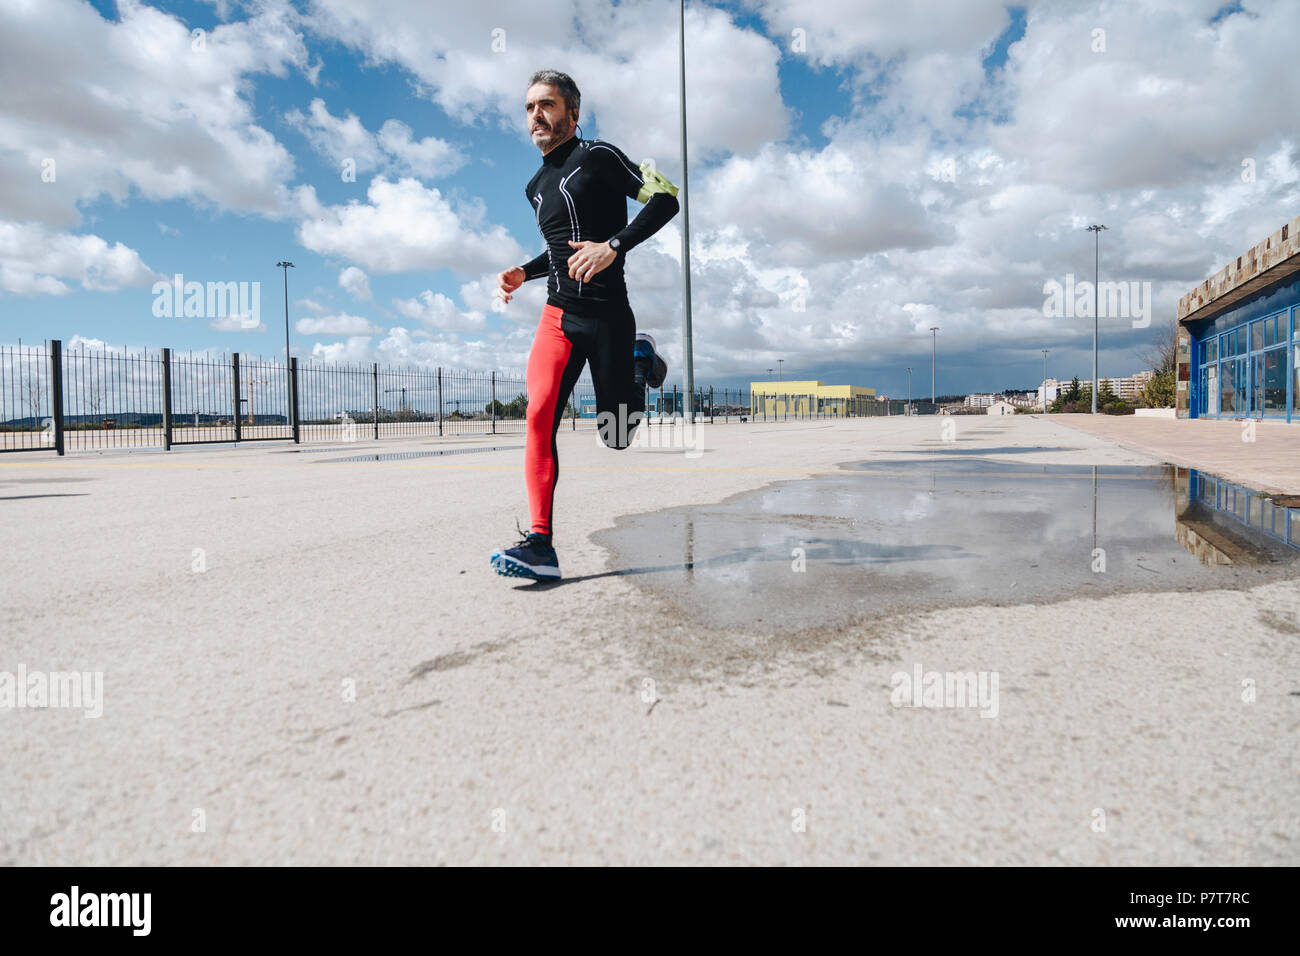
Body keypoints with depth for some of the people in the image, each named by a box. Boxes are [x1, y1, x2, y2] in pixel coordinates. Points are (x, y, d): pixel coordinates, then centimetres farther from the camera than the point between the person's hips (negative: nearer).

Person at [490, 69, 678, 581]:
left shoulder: (597, 156, -2)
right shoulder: (536, 187, 20)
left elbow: (665, 198, -8)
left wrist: (613, 246, -19)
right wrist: (523, 273, 15)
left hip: (607, 313, -5)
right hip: (558, 313, 5)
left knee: (616, 436, 2)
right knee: (539, 414, -16)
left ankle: (641, 359, 33)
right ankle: (540, 543, -17)